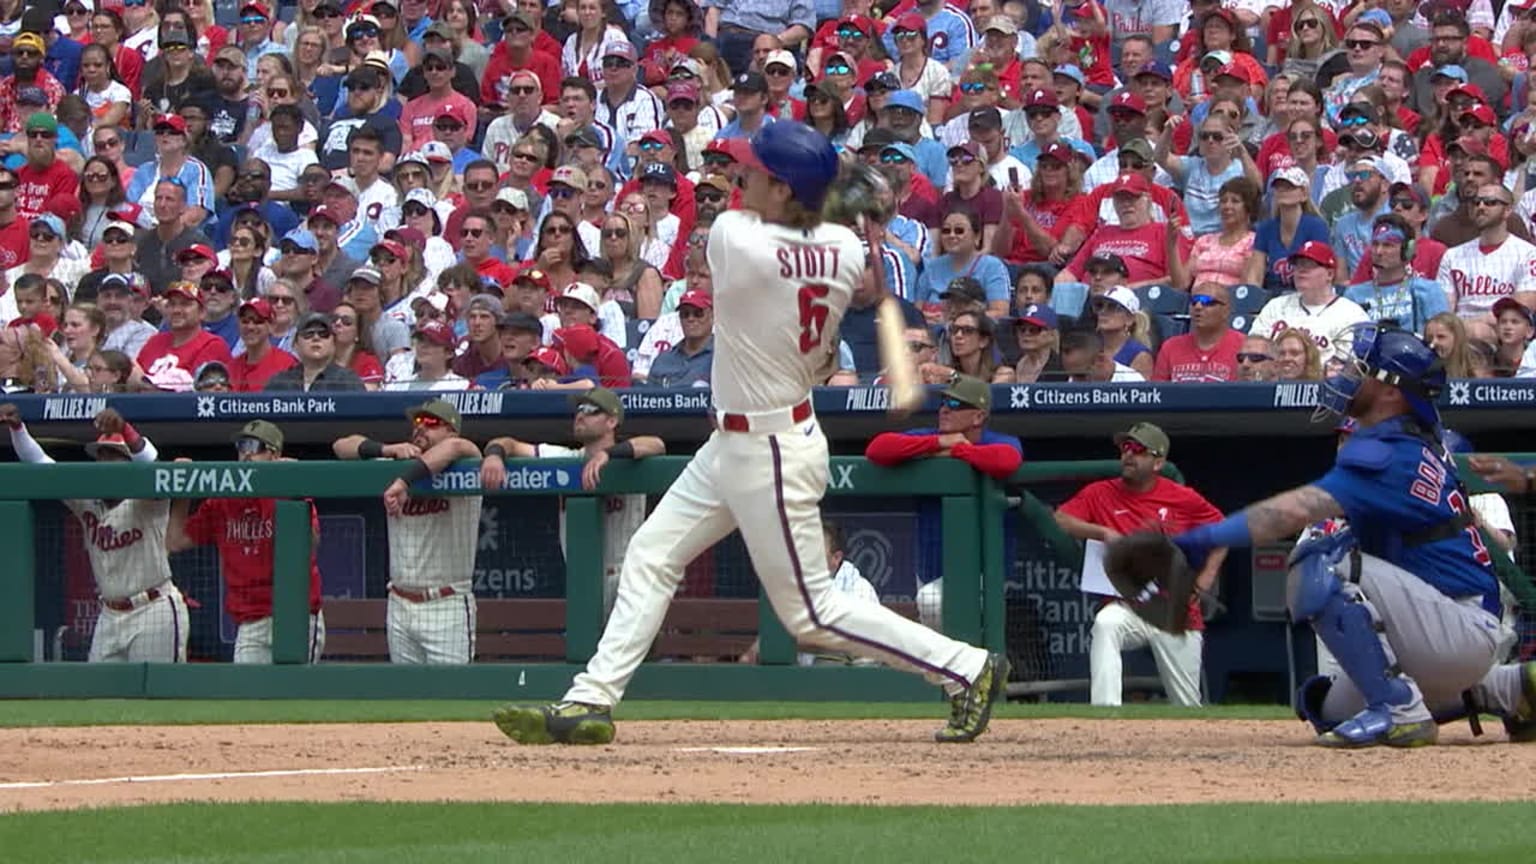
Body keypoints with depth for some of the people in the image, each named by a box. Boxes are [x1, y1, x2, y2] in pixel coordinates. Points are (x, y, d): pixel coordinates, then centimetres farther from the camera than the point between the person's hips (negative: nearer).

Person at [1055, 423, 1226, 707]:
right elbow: (1060, 520, -9)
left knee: (1188, 707, 5)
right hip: (1128, 606, -1)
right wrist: (1103, 532, -22)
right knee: (1105, 623, -37)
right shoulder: (1101, 494, 2)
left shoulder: (1183, 499, 1)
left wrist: (1206, 578, 2)